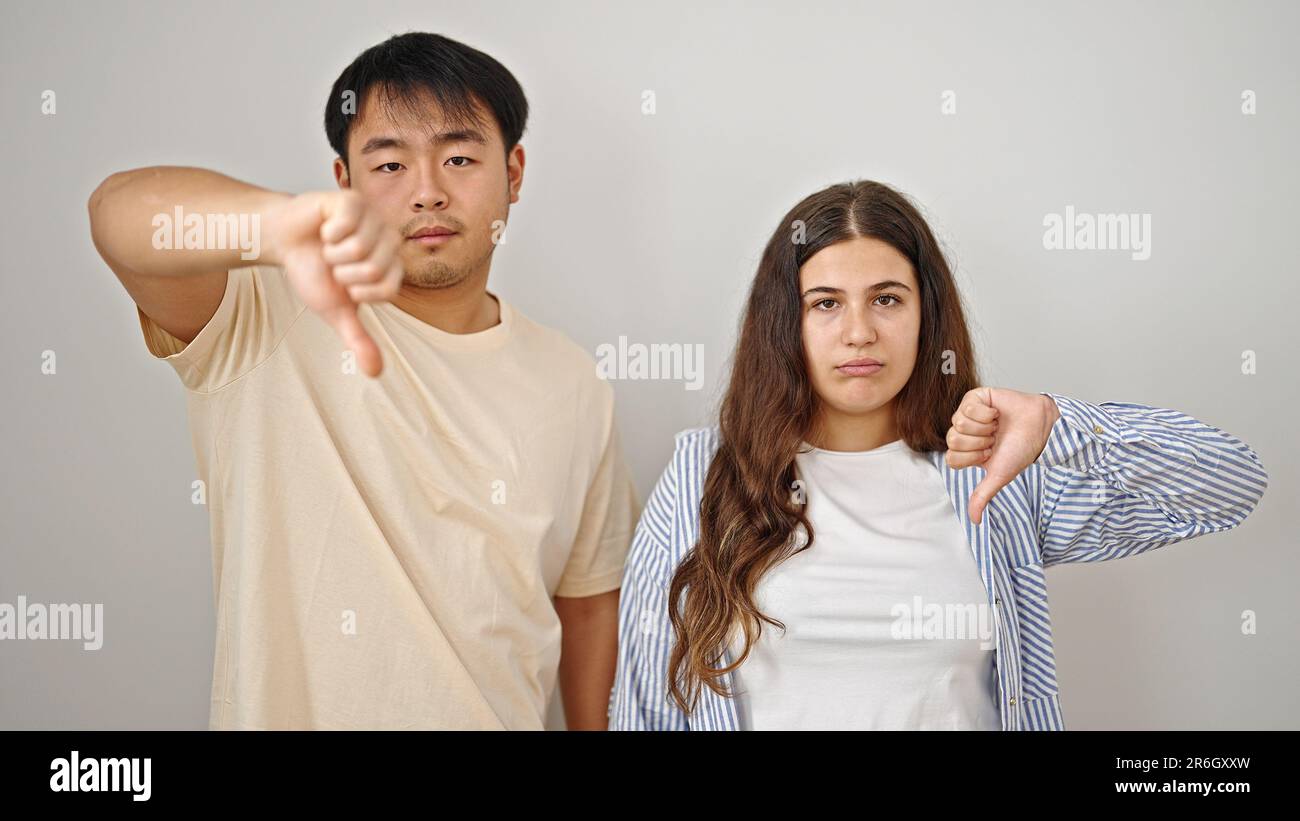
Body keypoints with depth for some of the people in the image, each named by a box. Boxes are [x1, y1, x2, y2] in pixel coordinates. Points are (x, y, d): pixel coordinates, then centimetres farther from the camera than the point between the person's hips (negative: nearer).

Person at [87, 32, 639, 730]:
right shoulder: (268, 326, -14)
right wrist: (277, 226, -51)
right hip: (281, 710, -2)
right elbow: (119, 212, -33)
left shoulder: (572, 385, -3)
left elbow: (587, 599, 5)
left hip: (501, 716, 3)